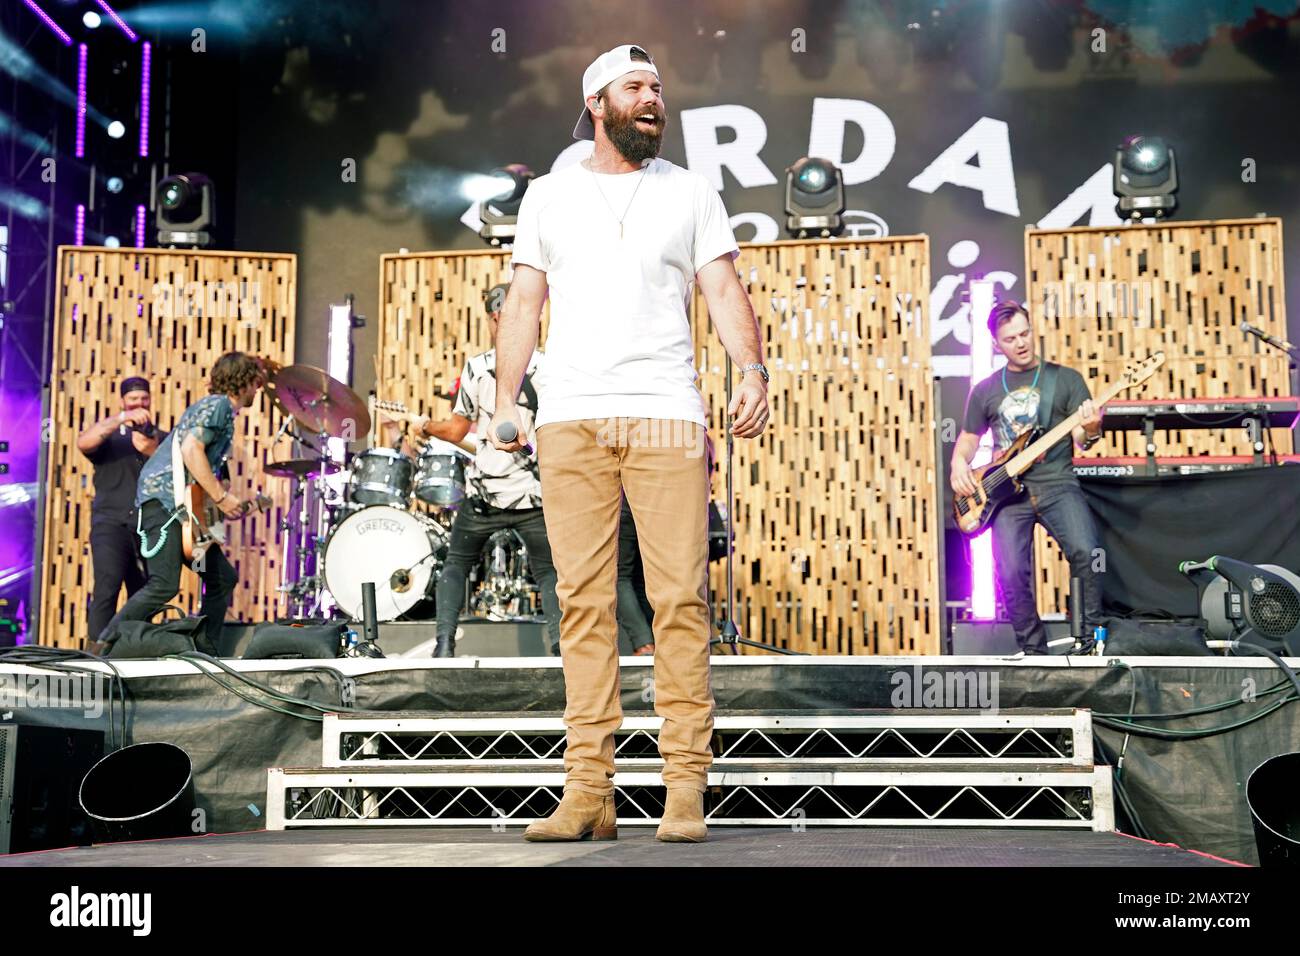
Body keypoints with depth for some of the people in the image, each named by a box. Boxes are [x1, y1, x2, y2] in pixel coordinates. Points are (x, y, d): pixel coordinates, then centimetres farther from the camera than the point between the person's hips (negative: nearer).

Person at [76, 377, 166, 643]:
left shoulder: (162, 438, 16)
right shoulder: (109, 434, 11)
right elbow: (83, 443, -12)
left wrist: (154, 453, -16)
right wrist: (122, 418, -22)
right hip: (111, 522, -3)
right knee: (107, 589, -19)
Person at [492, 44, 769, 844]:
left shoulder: (692, 192, 15)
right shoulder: (550, 195, 18)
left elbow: (724, 289, 6)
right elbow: (525, 303, 15)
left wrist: (753, 370, -11)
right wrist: (506, 402, 4)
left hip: (665, 414, -1)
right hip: (571, 417, 1)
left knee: (679, 596, -7)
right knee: (584, 599, -1)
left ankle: (687, 788, -1)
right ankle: (590, 791, 3)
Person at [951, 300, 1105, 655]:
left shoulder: (1065, 378, 8)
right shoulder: (985, 390, 14)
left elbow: (1081, 438, 3)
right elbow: (968, 437, 23)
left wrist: (1090, 430, -22)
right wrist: (959, 462, 1)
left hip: (1057, 484, -2)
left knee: (1085, 552, -25)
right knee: (1012, 575, -13)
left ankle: (1091, 638, -5)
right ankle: (1034, 651, 6)